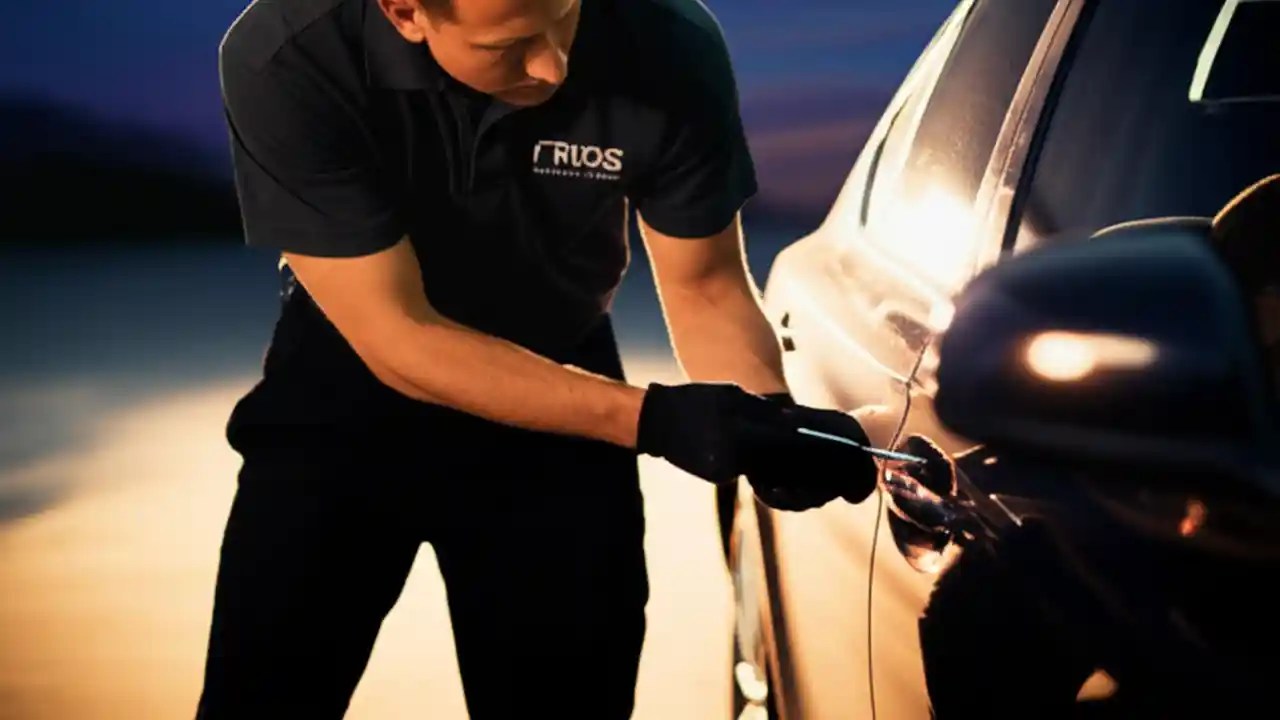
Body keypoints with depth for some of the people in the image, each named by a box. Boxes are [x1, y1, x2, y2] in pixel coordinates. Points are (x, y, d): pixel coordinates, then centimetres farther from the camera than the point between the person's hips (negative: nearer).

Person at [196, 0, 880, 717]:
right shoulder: (291, 58, -29)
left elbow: (705, 285, -10)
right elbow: (397, 338, -27)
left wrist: (770, 418, -30)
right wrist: (651, 417, -35)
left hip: (562, 390, 1)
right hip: (347, 389, -1)